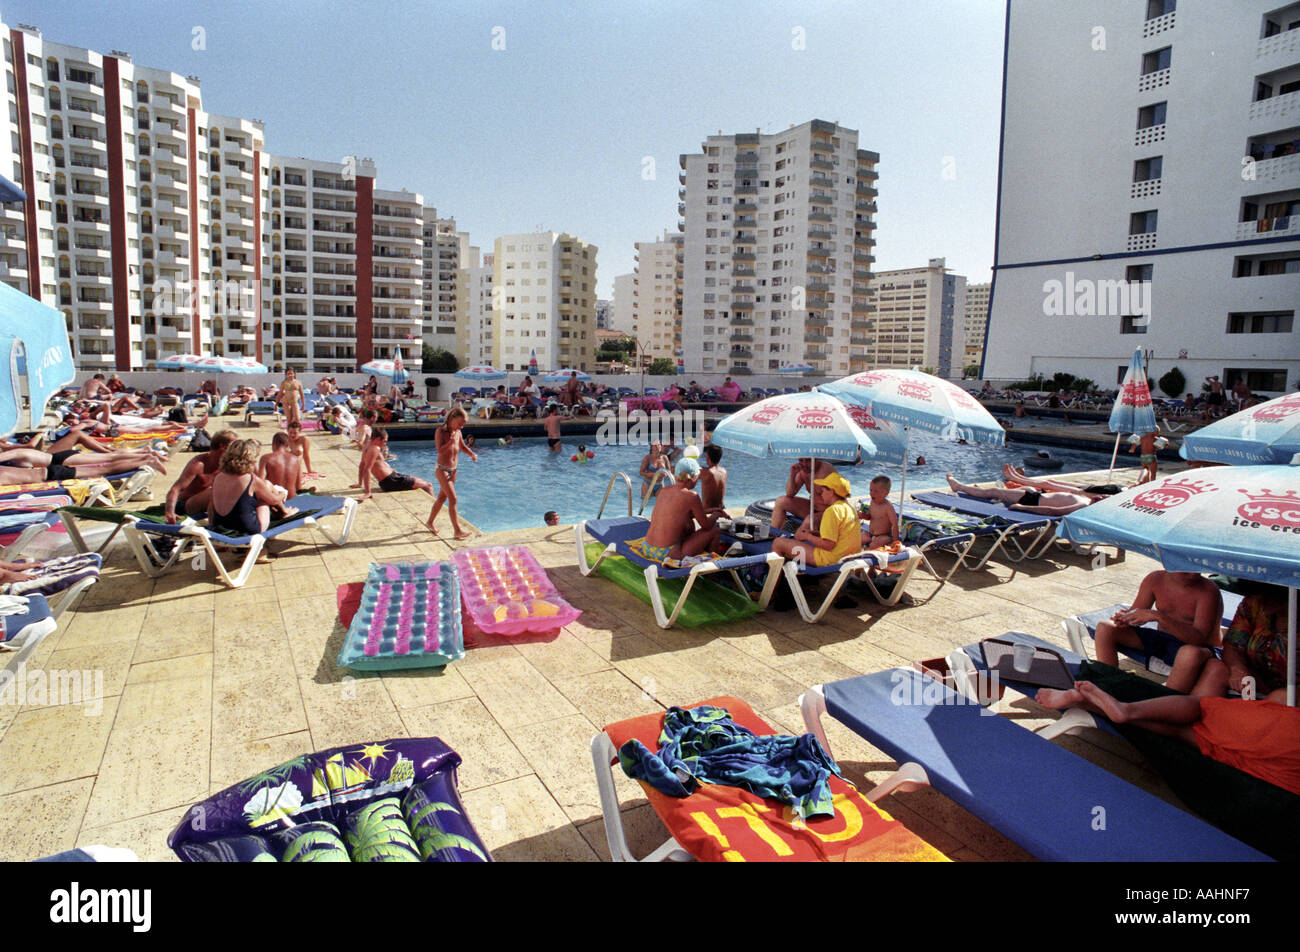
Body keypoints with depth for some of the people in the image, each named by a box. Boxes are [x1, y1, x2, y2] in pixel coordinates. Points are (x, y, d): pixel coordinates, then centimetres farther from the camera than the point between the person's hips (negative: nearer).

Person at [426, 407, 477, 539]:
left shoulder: (457, 432, 4)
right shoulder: (441, 431, -14)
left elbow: (462, 447, 21)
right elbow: (440, 450, -26)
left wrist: (472, 454, 4)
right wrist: (451, 441, -36)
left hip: (453, 470, 7)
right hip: (442, 469, -7)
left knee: (442, 497, 17)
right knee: (453, 499, -11)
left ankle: (430, 522, 34)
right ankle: (457, 530, -8)